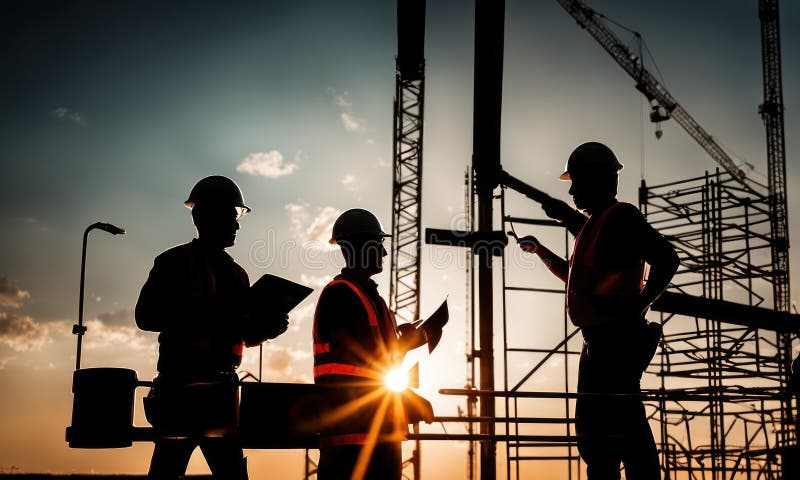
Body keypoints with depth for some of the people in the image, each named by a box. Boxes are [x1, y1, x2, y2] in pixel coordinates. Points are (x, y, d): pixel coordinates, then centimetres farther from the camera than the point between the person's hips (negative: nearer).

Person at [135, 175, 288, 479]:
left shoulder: (236, 273, 18)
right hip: (179, 385, -6)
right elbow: (145, 316, -11)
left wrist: (267, 328, -1)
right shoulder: (174, 263, 0)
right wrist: (208, 323, -21)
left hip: (222, 389, 6)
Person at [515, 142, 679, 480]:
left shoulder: (621, 217, -9)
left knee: (619, 426, -15)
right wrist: (540, 250, 33)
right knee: (593, 428, 14)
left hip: (616, 337, -11)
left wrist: (638, 307, -22)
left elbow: (666, 259, -19)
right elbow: (577, 277, 34)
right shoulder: (595, 223, 21)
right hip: (599, 340, 11)